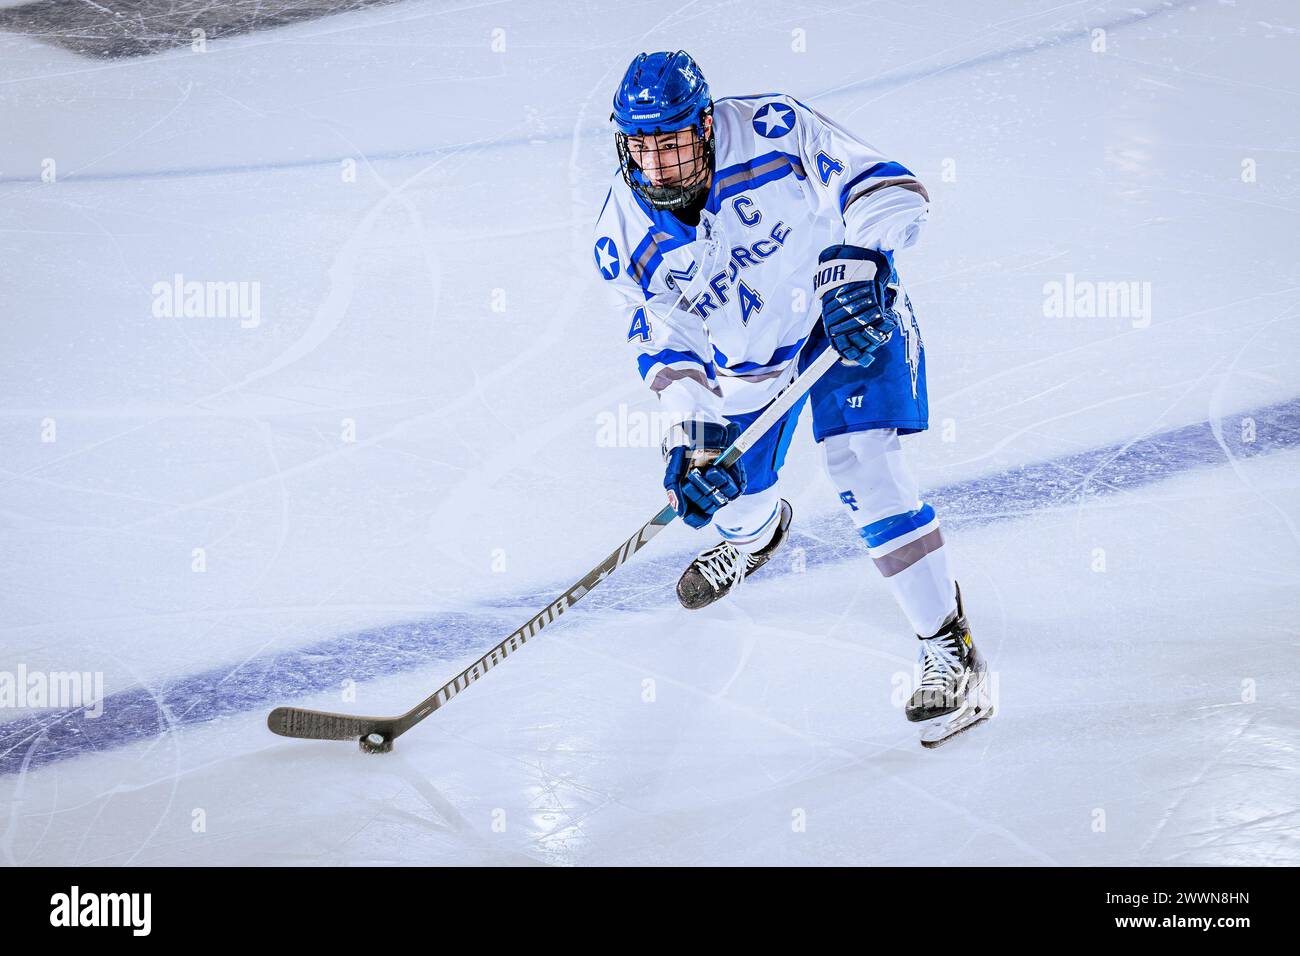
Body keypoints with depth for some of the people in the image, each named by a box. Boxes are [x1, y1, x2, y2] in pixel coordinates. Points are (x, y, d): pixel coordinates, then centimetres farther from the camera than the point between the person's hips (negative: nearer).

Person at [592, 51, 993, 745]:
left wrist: (853, 262, -45)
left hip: (850, 317, -5)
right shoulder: (626, 237, -16)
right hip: (747, 360, 5)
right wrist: (690, 437, -23)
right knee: (723, 490, 12)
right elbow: (664, 344, -11)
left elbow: (890, 190, -29)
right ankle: (756, 533, 55)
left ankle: (950, 653, -13)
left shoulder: (770, 131, -29)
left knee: (862, 467, -21)